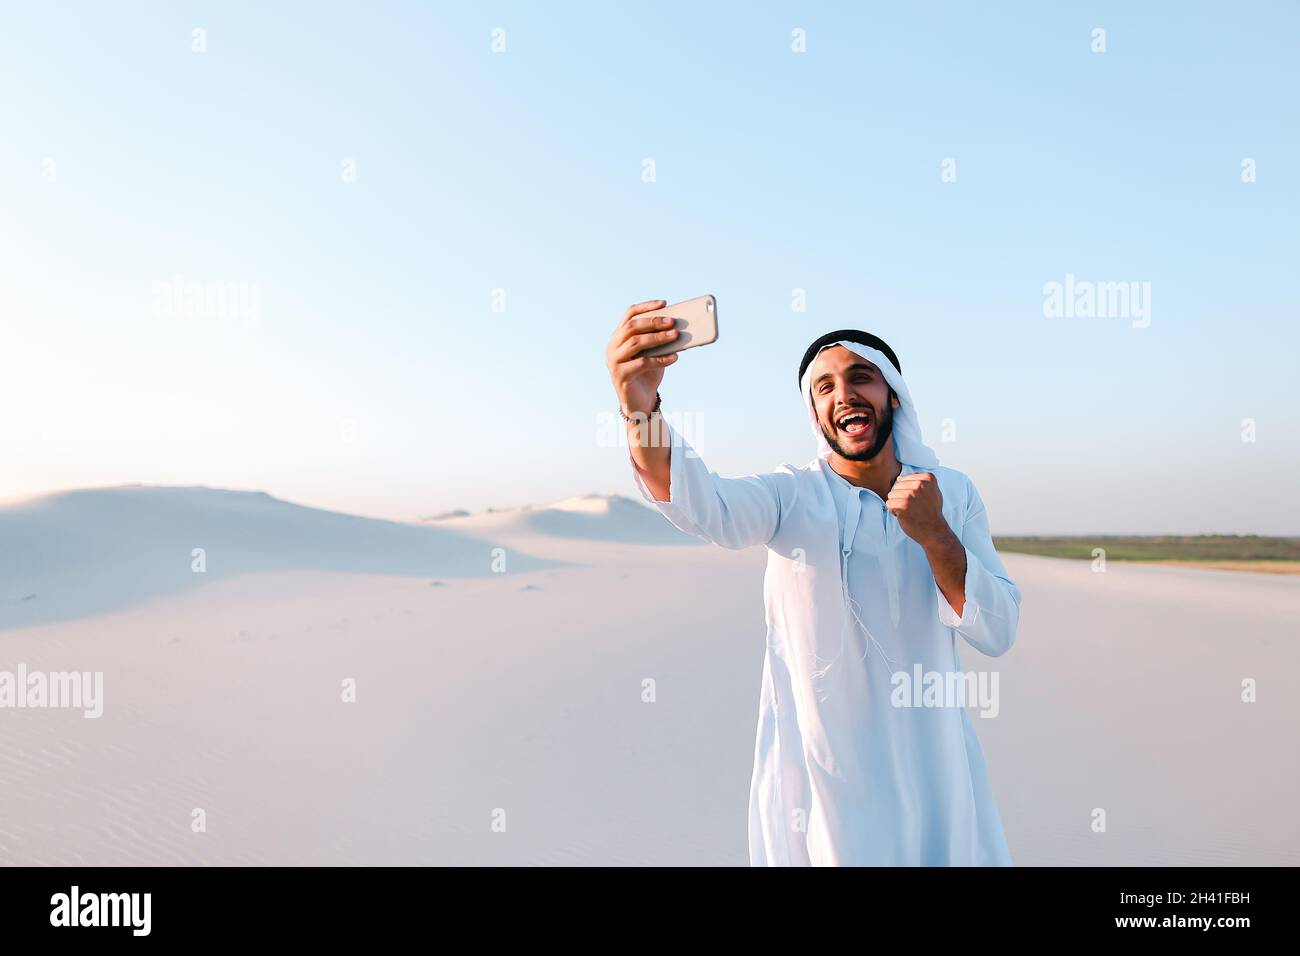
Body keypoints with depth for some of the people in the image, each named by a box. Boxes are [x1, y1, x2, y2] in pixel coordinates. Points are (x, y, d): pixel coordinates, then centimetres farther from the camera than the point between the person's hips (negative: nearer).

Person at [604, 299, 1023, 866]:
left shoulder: (954, 493, -1)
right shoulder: (792, 495, -10)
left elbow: (997, 634, -7)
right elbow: (705, 508, -32)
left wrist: (935, 535, -22)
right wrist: (640, 405, -50)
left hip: (932, 769, 3)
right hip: (817, 770, -3)